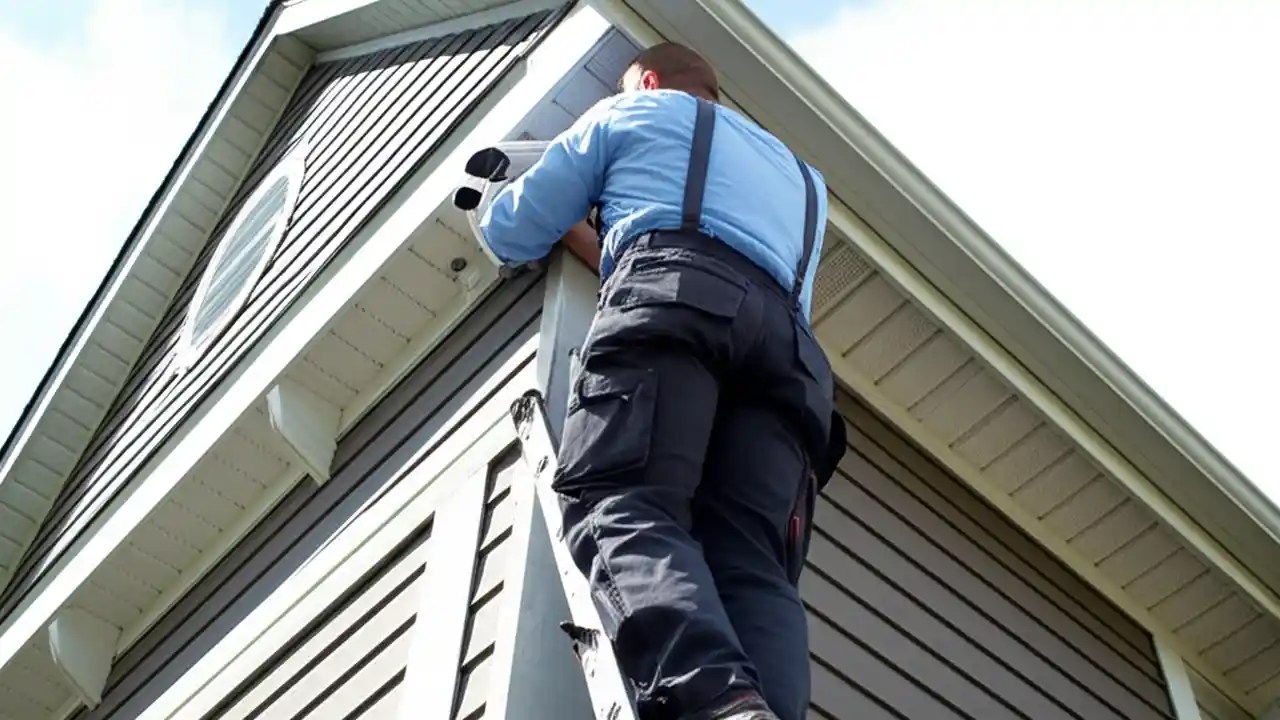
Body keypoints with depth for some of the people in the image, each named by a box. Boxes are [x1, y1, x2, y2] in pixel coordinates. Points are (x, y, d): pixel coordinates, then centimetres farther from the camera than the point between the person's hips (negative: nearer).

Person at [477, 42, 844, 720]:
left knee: (618, 505, -21)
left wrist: (565, 222, 53)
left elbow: (508, 232, 27)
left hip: (675, 296, -5)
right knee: (752, 561, -12)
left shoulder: (628, 111, 29)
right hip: (788, 342, 5)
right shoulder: (801, 176, 44)